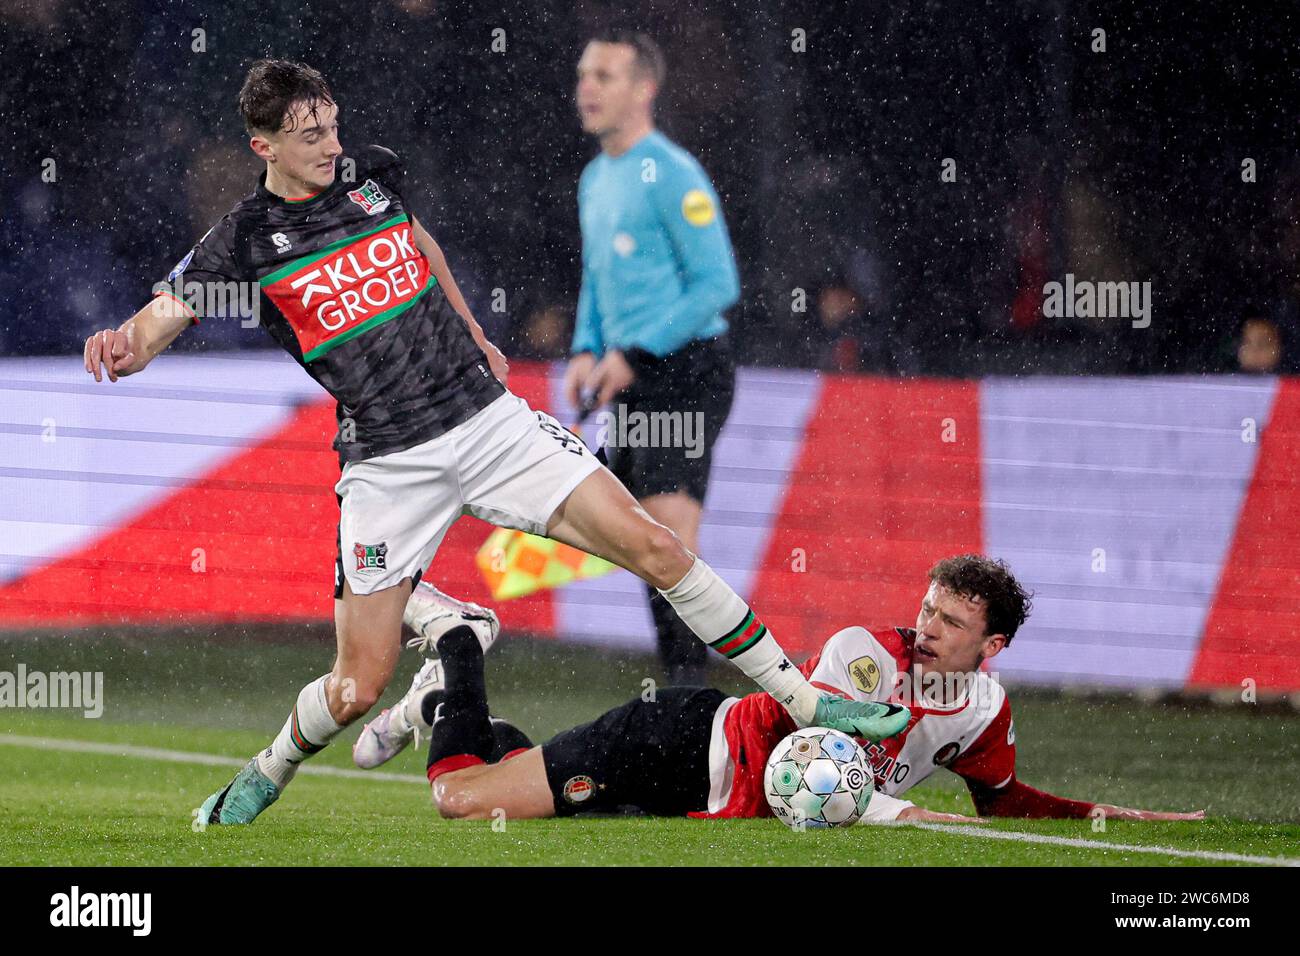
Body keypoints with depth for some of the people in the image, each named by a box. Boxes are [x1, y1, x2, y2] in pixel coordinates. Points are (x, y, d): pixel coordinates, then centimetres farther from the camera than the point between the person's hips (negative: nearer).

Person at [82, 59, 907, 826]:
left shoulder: (375, 172, 4)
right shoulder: (244, 244, -7)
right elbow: (159, 321, -15)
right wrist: (124, 348, -38)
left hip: (489, 420, 3)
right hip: (389, 466, -3)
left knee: (654, 547, -8)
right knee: (358, 687, -5)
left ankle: (803, 701, 0)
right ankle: (267, 776, 26)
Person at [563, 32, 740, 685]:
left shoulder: (671, 175, -12)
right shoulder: (596, 179, 16)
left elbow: (719, 284, -15)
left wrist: (635, 353, -17)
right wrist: (586, 351, 10)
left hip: (684, 374, -9)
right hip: (632, 384, 9)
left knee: (669, 536, -17)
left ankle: (688, 680, -19)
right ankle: (679, 680, 17)